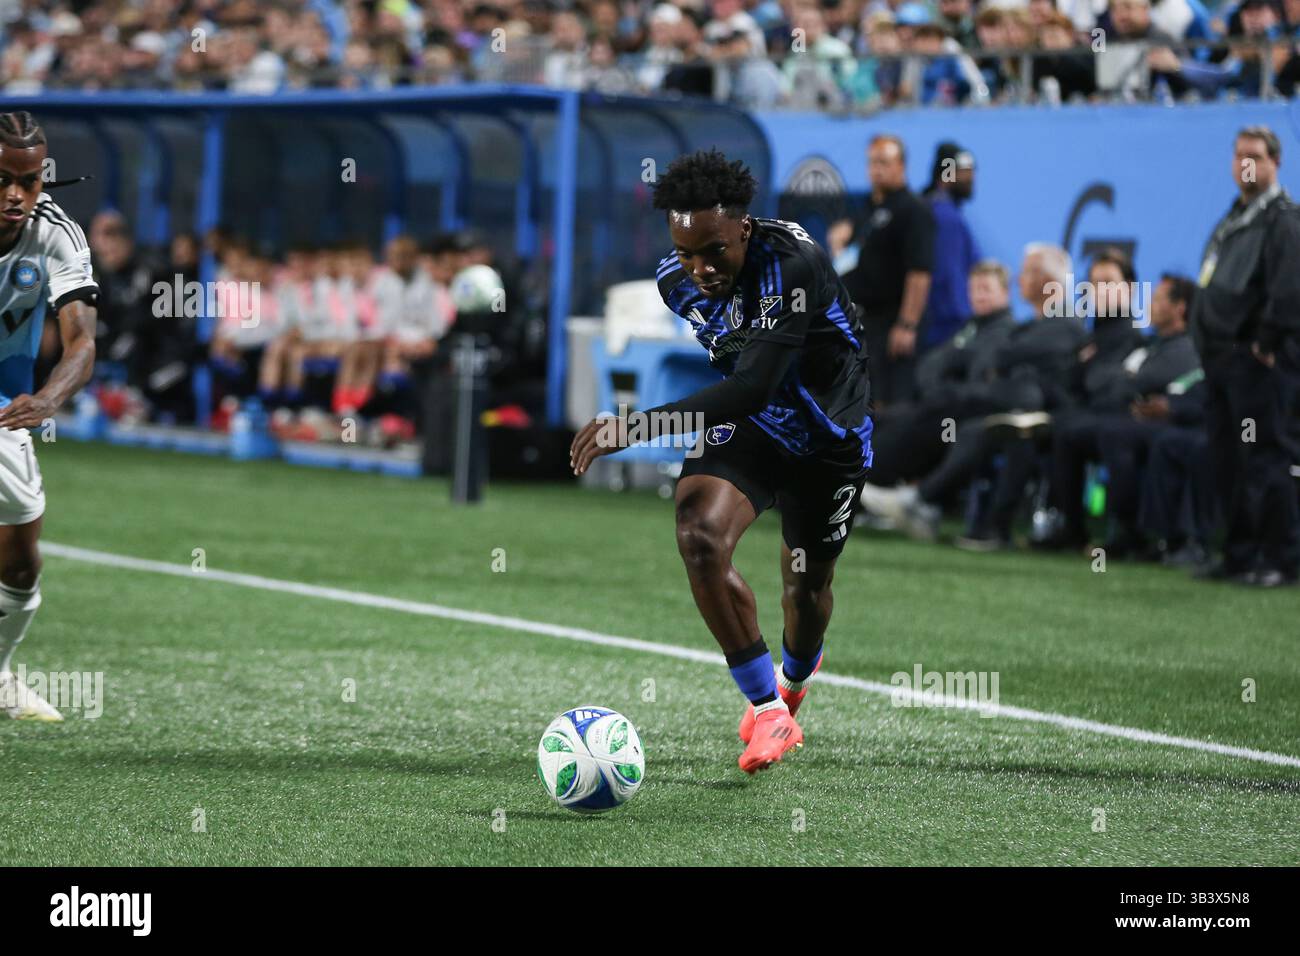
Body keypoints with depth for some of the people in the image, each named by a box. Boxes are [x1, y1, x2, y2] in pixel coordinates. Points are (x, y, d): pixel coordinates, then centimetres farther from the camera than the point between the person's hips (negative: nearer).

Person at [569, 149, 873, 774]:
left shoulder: (794, 265, -36)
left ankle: (795, 675, 49)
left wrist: (636, 426, -50)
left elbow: (753, 387, -44)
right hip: (743, 424, 4)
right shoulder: (676, 280, -14)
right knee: (699, 535, -24)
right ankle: (770, 710, -15)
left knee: (806, 588, 10)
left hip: (828, 436, -4)